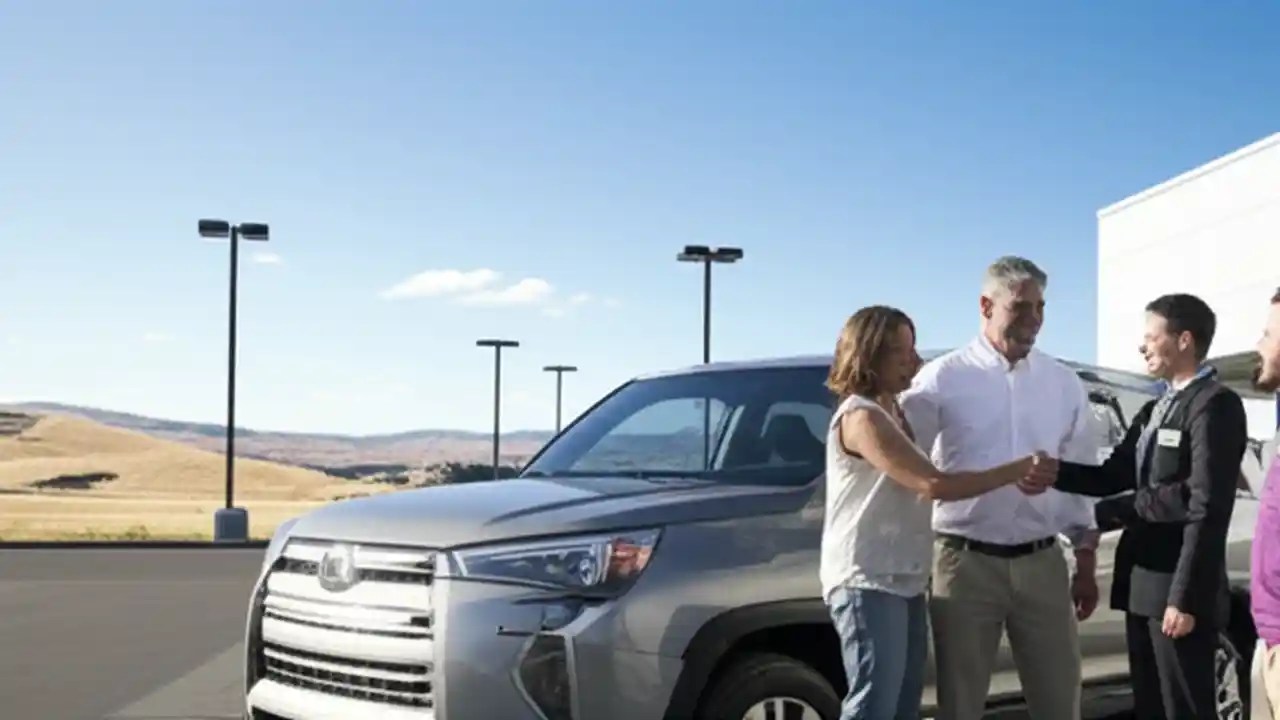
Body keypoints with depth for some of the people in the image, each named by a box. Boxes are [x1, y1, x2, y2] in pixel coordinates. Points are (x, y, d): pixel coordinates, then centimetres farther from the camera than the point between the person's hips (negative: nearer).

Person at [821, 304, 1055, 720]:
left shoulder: (893, 414, 18)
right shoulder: (861, 417, -14)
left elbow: (924, 487, 15)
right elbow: (933, 484, -21)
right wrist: (1014, 472, -16)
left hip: (903, 584, 10)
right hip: (868, 584, -10)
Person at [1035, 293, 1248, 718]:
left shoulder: (1215, 404, -12)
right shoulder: (1154, 410, 17)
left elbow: (1207, 509, -18)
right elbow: (1112, 478, 10)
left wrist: (1186, 597, -21)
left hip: (1177, 589, -9)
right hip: (1143, 586, 9)